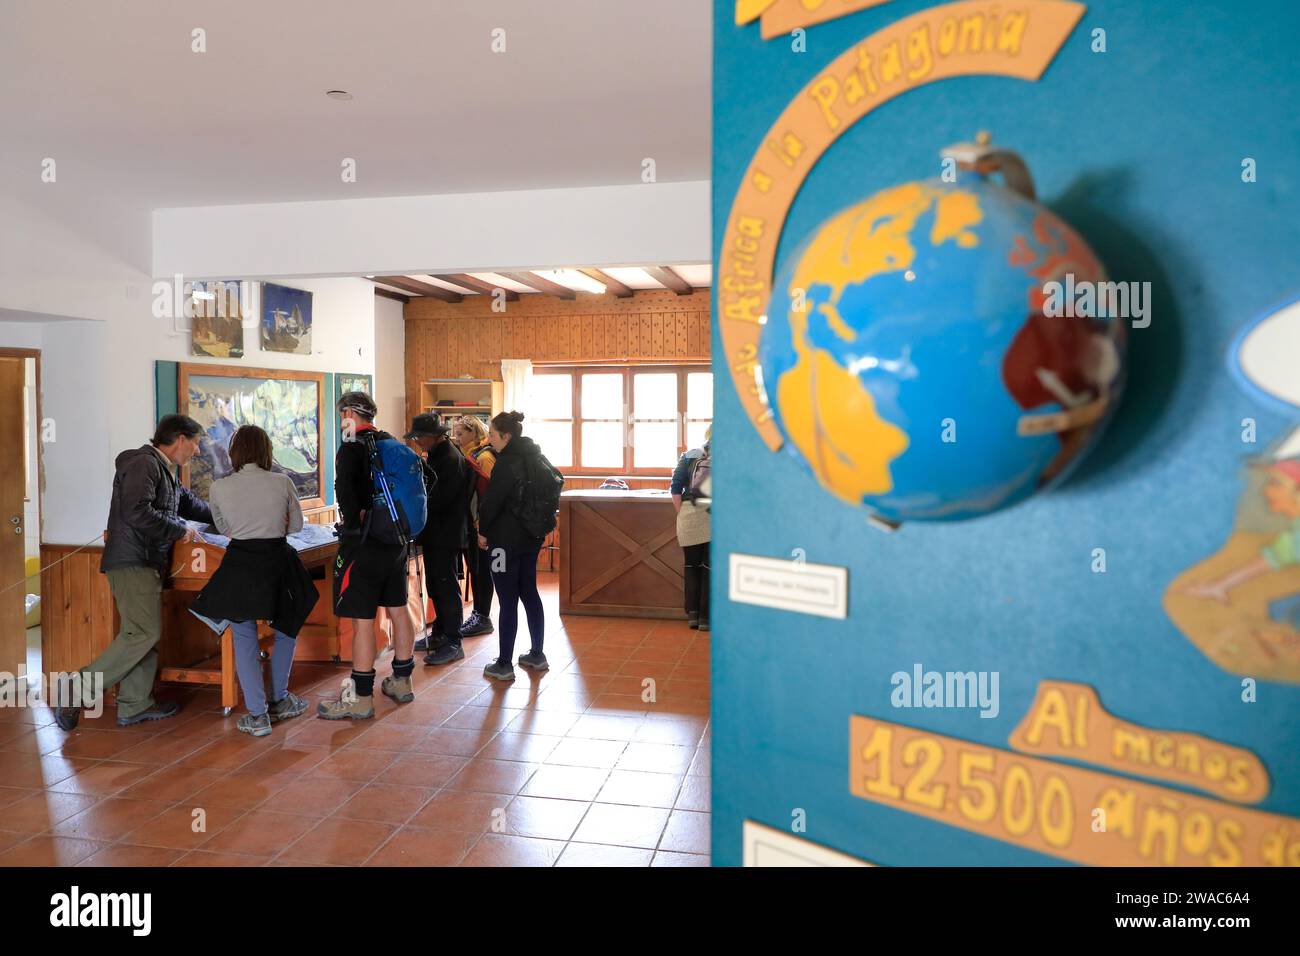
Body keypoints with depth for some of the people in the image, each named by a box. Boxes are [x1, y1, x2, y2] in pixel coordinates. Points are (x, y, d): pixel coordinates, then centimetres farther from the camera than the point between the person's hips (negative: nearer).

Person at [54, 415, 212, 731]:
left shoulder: (163, 471, 21)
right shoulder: (144, 464, -11)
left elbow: (192, 504, 31)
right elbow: (137, 512, -23)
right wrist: (180, 530, -13)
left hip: (146, 563, 11)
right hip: (132, 562, -10)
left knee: (146, 633, 10)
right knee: (144, 633, -14)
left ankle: (134, 705, 14)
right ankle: (77, 687, -8)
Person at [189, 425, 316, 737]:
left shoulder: (219, 488, -3)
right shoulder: (282, 482, -4)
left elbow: (224, 529, 14)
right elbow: (296, 525, 9)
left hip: (239, 566, 0)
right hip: (278, 562, 0)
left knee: (245, 640, 11)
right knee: (286, 630, 22)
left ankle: (257, 715, 10)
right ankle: (278, 701, 30)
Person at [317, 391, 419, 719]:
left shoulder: (352, 449, -12)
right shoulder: (394, 444, 12)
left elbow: (344, 488, -29)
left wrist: (353, 522, -15)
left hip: (364, 544, -8)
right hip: (397, 541, 8)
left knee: (362, 620, -2)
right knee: (399, 609, 16)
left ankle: (361, 698, 4)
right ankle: (401, 681, 28)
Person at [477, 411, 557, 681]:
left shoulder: (507, 463, -17)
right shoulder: (536, 458, 8)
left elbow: (492, 500, -17)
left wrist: (483, 531, -2)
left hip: (505, 539, -8)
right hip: (532, 537, 8)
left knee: (508, 601, -3)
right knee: (529, 594, 16)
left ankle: (504, 664, 5)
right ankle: (537, 655, 24)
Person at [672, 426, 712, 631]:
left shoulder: (689, 456, 8)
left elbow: (675, 490, 4)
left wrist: (681, 513, 9)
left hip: (690, 516, 1)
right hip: (718, 517, -1)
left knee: (691, 565, 12)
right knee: (710, 567, 6)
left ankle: (692, 614, 12)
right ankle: (706, 617, 7)